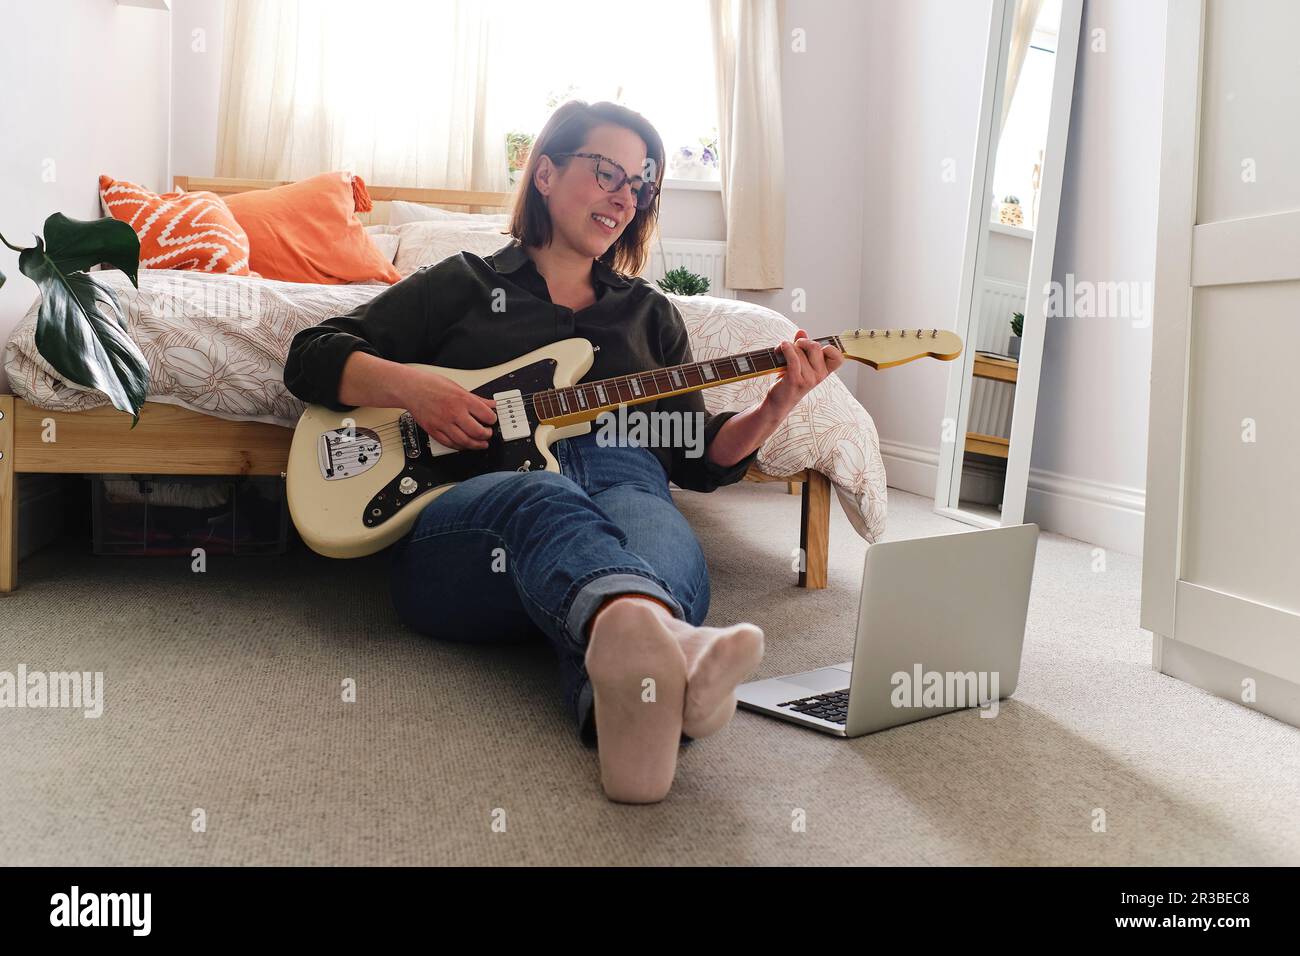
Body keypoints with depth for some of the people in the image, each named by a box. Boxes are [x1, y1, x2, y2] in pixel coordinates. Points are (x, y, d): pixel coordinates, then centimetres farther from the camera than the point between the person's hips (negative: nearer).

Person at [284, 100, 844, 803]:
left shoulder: (649, 314, 30)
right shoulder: (462, 285, 21)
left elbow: (699, 459, 22)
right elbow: (311, 357, 15)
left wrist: (776, 408, 3)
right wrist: (411, 387, -5)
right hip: (455, 525, -2)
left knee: (648, 518, -36)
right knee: (548, 503, -40)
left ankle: (628, 689, -68)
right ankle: (657, 640, -72)